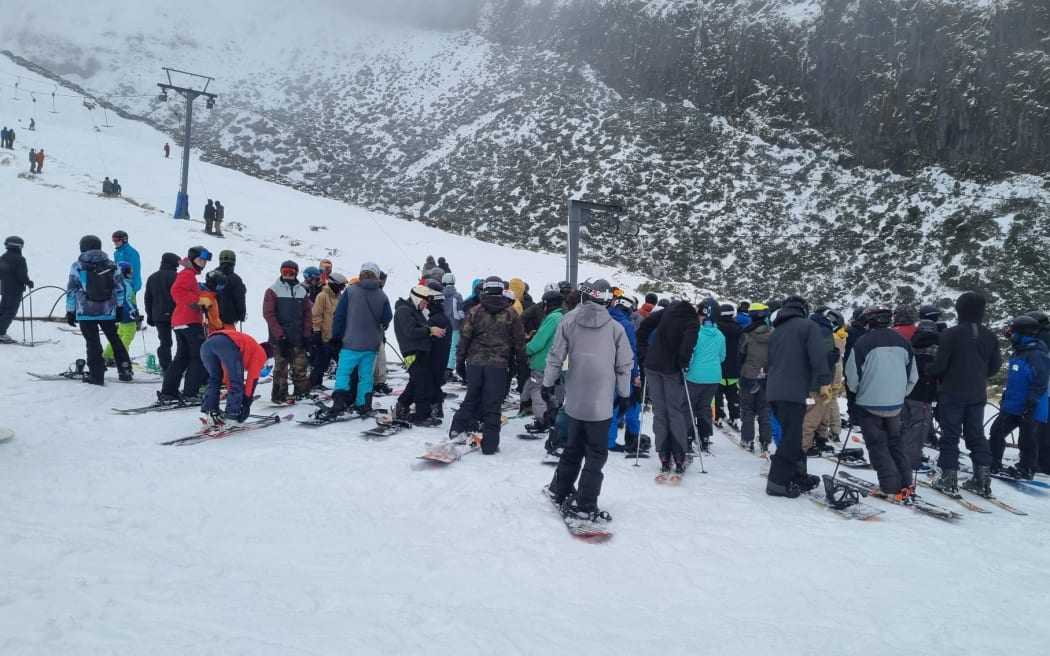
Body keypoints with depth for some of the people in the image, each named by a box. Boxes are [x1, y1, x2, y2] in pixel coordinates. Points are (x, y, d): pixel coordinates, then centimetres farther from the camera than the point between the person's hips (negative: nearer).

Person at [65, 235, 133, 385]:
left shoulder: (77, 266, -4)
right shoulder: (111, 265, 3)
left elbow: (71, 291, -3)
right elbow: (120, 288, 6)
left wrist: (70, 311, 5)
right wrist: (119, 308, 15)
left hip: (86, 312, -3)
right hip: (108, 311, 3)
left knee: (93, 343, 3)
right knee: (115, 340, 16)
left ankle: (97, 375, 4)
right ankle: (125, 369, 16)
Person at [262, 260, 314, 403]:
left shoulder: (301, 291, 12)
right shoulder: (273, 290, 0)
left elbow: (308, 314, 12)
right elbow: (268, 314, -6)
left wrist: (306, 334, 3)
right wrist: (280, 334, -12)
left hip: (298, 338, 3)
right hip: (279, 338, -3)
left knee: (300, 367, 4)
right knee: (281, 368, 0)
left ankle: (301, 392, 15)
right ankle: (279, 395, 8)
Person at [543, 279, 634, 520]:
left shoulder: (569, 321, -3)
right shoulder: (615, 327, -5)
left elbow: (555, 356, 0)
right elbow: (625, 365, 0)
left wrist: (548, 383, 14)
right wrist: (624, 394, 12)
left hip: (575, 400, 3)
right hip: (601, 402, -3)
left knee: (573, 447, 21)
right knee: (596, 453, 5)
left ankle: (559, 490, 31)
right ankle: (584, 505, 3)